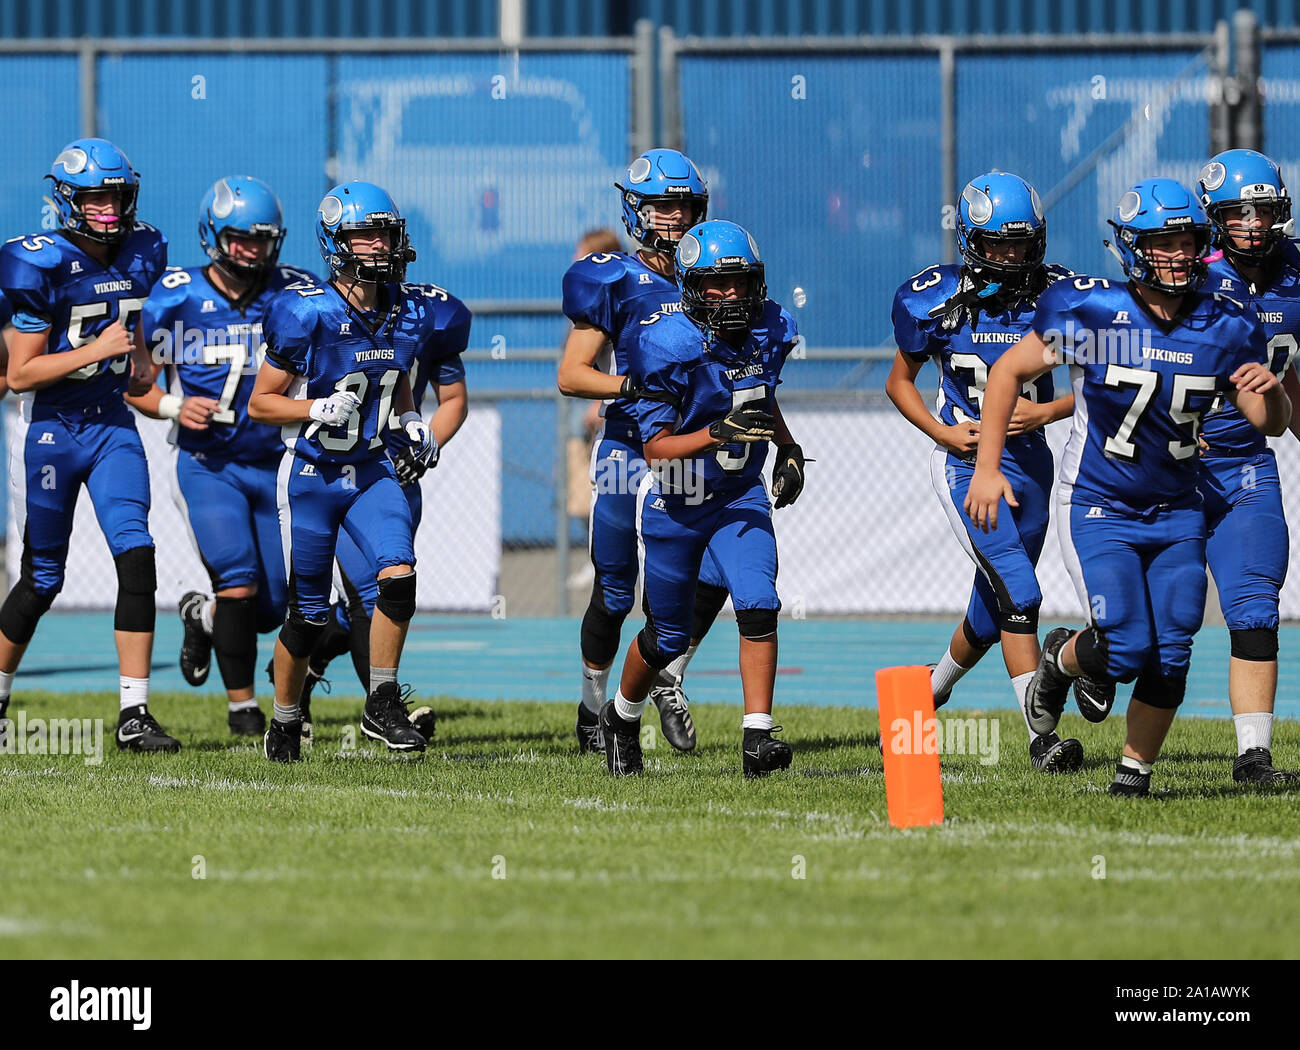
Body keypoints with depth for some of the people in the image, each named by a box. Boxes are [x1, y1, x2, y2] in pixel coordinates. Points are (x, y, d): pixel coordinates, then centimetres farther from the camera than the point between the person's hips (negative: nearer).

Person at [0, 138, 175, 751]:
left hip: (112, 425, 4)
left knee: (137, 557, -12)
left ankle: (134, 716, -10)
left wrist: (140, 363, 3)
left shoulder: (138, 255, 2)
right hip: (49, 430, -4)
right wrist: (95, 351, -21)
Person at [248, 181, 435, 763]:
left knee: (399, 575, -18)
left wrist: (410, 420, 1)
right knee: (309, 615, 2)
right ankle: (284, 721, 24)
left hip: (370, 471, 4)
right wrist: (319, 409, -26)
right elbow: (260, 403, -11)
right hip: (311, 475, -4)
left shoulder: (408, 312, 0)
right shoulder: (308, 314, -18)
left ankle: (382, 705, -2)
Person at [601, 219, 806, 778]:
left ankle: (757, 738, -18)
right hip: (675, 502, -3)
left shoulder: (768, 333, -5)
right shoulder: (670, 347, -23)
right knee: (668, 636, 10)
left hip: (740, 496, 4)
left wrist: (788, 448, 6)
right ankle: (621, 718, 38)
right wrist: (718, 432, -36)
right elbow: (656, 446, -22)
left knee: (758, 606, -19)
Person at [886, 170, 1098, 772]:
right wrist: (944, 432, -11)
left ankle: (932, 691, 42)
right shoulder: (936, 300, -8)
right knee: (1018, 594, -19)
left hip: (1029, 462, 4)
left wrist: (1046, 412, -15)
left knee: (990, 615, 14)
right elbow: (899, 382, 5)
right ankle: (1040, 736, -19)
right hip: (965, 463, -4)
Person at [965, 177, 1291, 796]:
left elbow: (1269, 423, 4)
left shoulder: (1224, 327, -5)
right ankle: (1061, 661, 19)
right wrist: (986, 469, -5)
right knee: (1127, 651, -14)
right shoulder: (1091, 314, -16)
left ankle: (1136, 768, 17)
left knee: (1169, 657, -4)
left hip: (1176, 513, 4)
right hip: (1099, 509, -4)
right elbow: (1009, 372, -3)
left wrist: (1267, 391, -21)